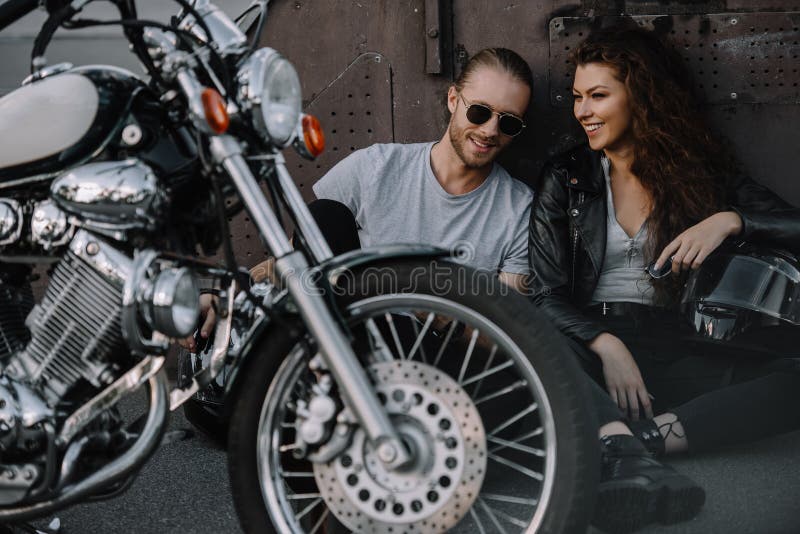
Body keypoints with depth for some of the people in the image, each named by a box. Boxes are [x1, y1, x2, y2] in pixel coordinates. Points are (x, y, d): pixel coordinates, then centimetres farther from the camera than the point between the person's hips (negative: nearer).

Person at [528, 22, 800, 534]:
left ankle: (639, 441, -41)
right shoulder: (566, 178, 11)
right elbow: (548, 293, 1)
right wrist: (606, 345, -17)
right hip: (591, 339, -1)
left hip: (670, 351, 1)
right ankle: (625, 447, -57)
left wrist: (729, 220, -15)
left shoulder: (703, 175, 12)